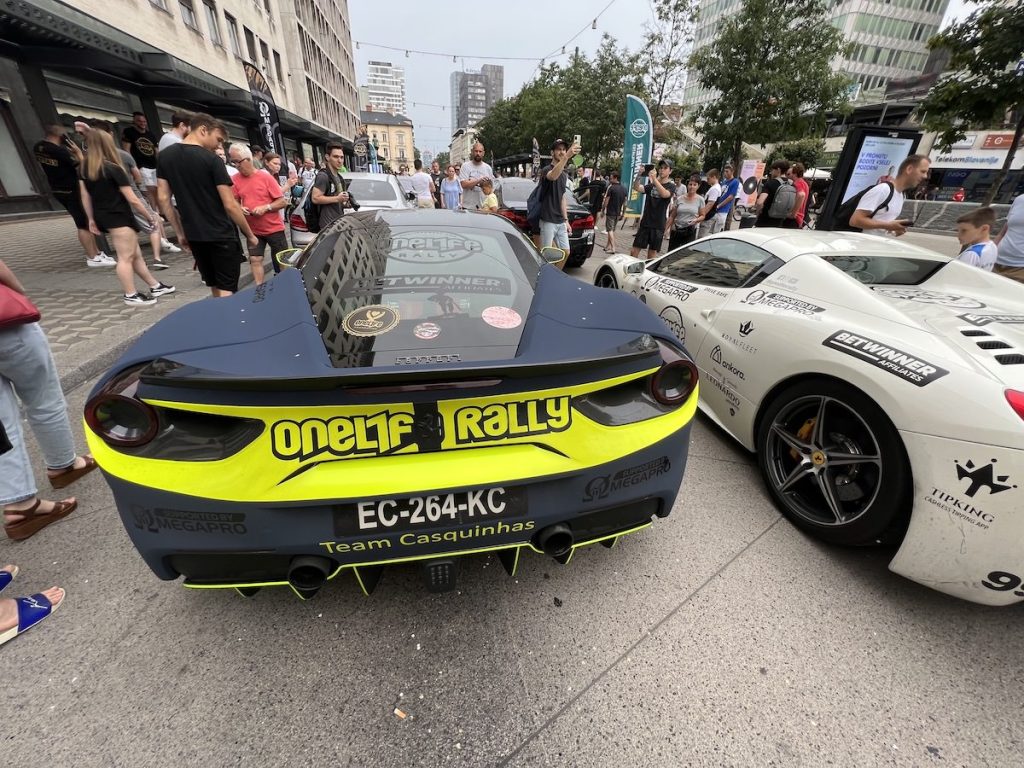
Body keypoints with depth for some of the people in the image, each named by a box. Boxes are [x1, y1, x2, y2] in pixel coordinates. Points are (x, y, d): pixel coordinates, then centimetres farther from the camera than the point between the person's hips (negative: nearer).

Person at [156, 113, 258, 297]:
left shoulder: (164, 156, 8)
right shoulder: (211, 159, -11)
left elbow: (163, 199, 8)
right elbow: (230, 205, -14)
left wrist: (180, 232, 15)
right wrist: (250, 235, -3)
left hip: (194, 236, 7)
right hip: (221, 235, -7)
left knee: (214, 287, 19)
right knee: (226, 290, -3)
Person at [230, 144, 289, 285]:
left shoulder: (265, 176, -9)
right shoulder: (235, 179, 1)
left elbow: (283, 201, -9)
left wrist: (265, 207, -21)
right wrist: (239, 208, -11)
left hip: (274, 227, -3)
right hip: (253, 229, 3)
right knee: (255, 260, 1)